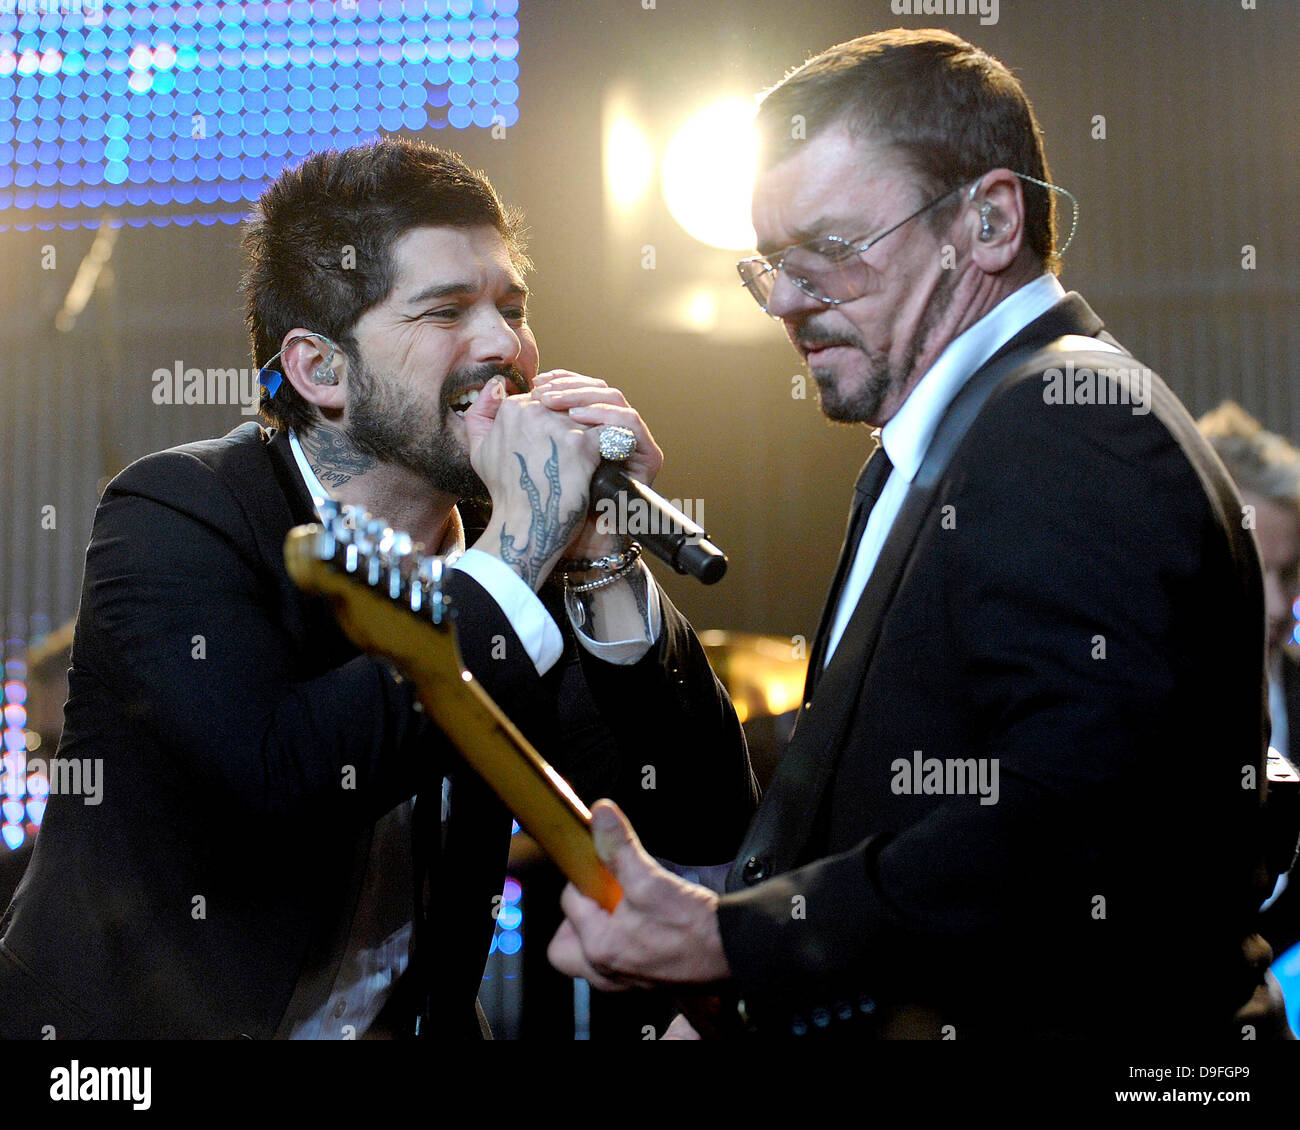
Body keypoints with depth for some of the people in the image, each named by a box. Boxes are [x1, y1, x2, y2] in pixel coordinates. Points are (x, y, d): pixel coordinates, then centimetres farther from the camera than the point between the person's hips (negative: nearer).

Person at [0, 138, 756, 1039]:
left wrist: (602, 559, -12)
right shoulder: (173, 515, -10)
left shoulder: (500, 547, 1)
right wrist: (520, 545, -20)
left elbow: (703, 828, -2)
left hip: (405, 1021, 3)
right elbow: (274, 779, -26)